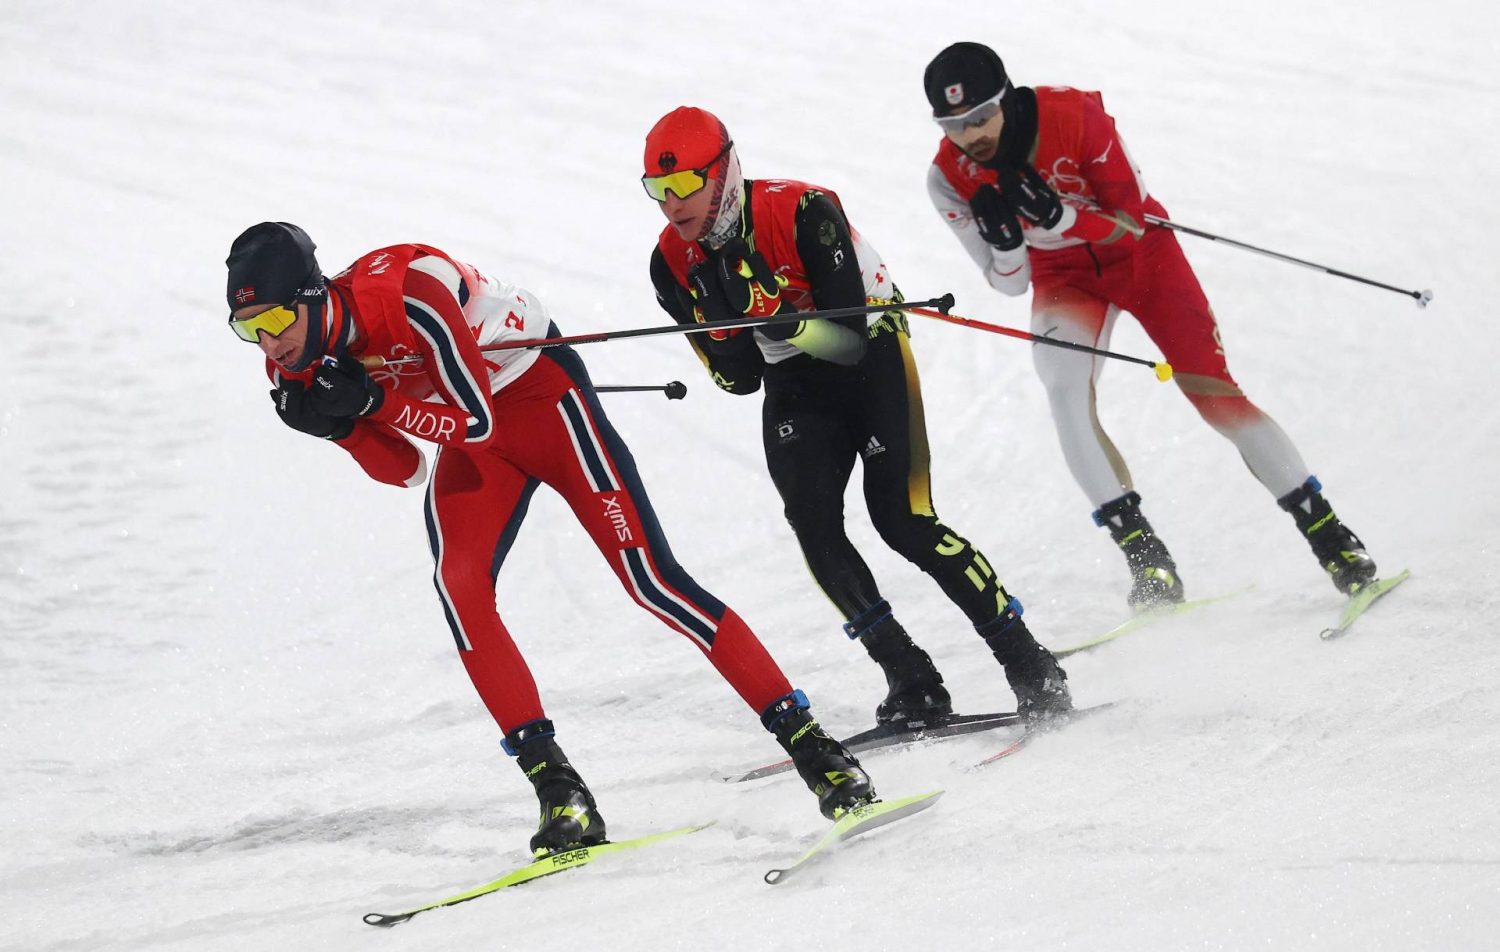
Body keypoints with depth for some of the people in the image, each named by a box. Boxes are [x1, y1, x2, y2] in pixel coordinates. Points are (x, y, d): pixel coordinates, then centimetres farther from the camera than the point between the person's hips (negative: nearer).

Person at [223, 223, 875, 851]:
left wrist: (373, 399, -36)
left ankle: (805, 739, -6)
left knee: (648, 576, -11)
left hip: (539, 396, -6)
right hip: (470, 438, 6)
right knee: (459, 588, -18)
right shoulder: (298, 367, -11)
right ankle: (558, 788, -15)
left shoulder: (405, 295, -33)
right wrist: (339, 424, -22)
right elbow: (404, 469, -4)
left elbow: (477, 420, -27)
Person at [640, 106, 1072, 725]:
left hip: (872, 358, -5)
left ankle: (1030, 666, -6)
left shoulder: (801, 214, -25)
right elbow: (738, 379, -6)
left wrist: (787, 324, -45)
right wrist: (725, 326, -27)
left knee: (902, 521, -16)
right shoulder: (674, 262, -8)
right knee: (812, 523, -17)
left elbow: (851, 331, -26)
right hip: (796, 391, 5)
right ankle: (912, 683, -11)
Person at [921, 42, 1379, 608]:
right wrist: (1002, 236, -33)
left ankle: (1327, 533, 4)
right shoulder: (950, 179, -19)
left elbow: (1132, 217, -23)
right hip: (1063, 275, 2)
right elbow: (1010, 281, -11)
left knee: (1214, 393, -9)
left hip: (1139, 252, -2)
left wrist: (1057, 216, -40)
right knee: (1064, 390, -26)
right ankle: (1143, 552, -22)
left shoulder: (1073, 115, -29)